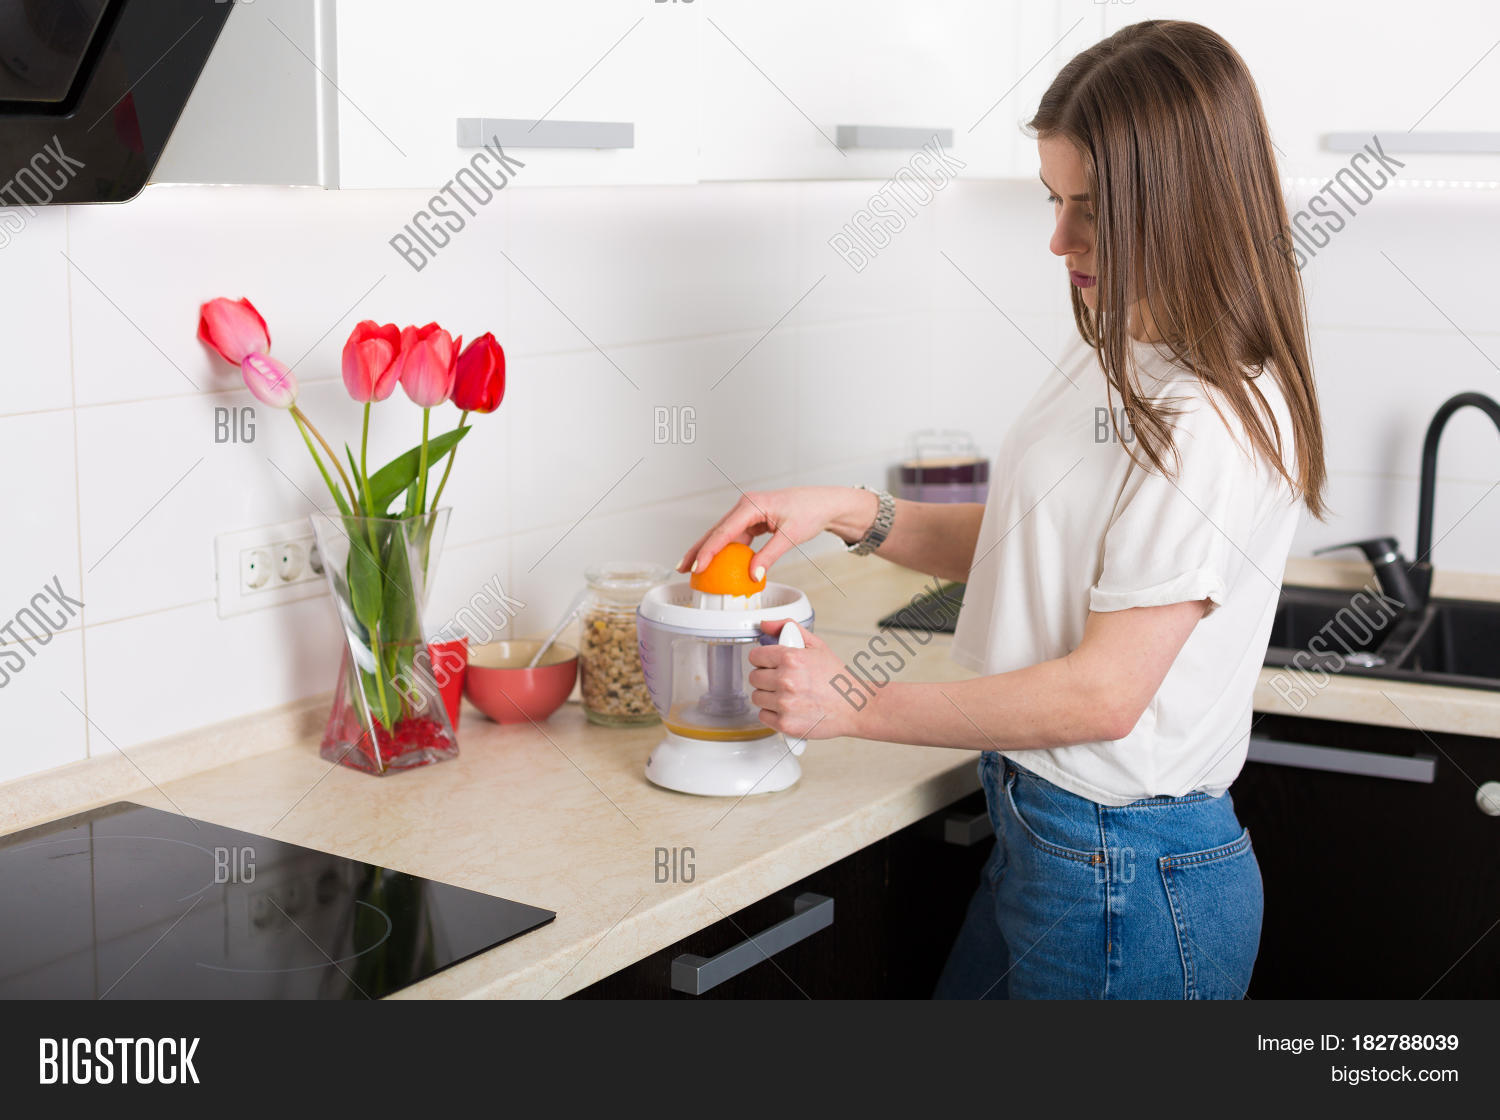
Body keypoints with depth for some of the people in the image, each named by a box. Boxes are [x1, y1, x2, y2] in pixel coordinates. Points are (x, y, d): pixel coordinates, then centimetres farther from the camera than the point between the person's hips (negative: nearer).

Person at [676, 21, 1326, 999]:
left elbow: (1104, 693, -23)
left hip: (1131, 890, -8)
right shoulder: (1112, 357, 6)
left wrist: (856, 706, -16)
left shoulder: (1214, 423, -23)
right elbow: (1013, 542, 13)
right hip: (1042, 834, 9)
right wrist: (845, 512, -2)